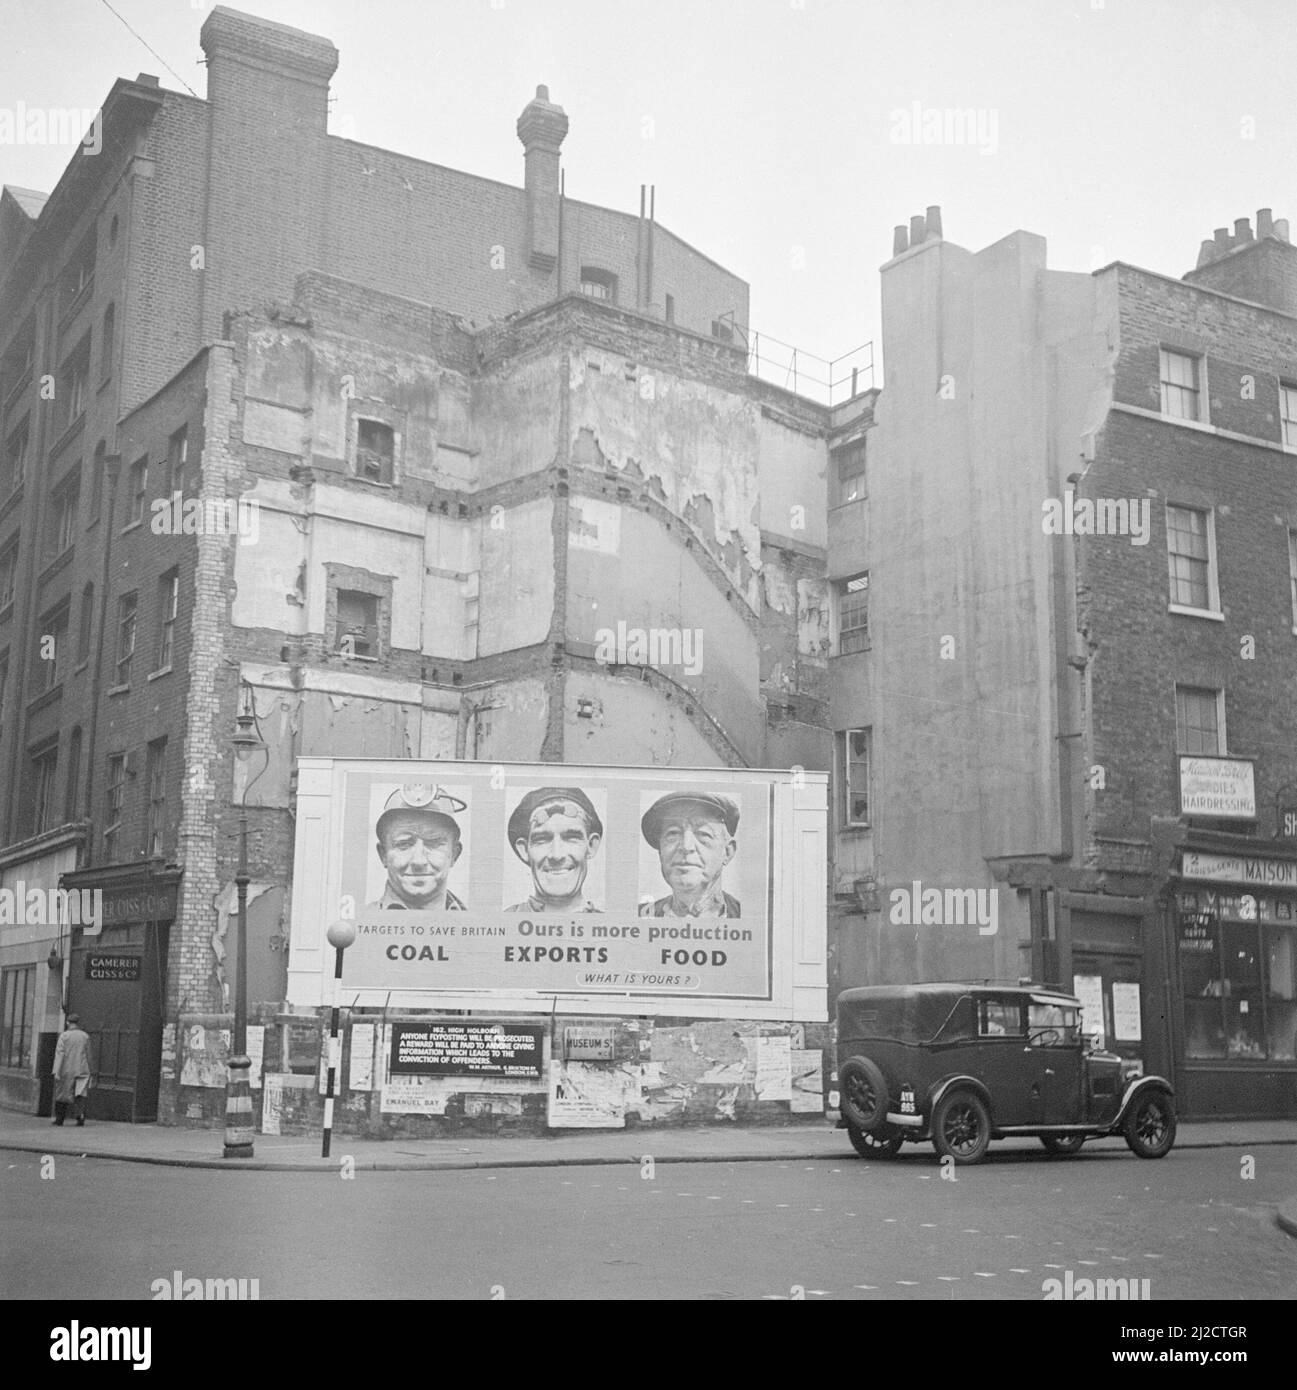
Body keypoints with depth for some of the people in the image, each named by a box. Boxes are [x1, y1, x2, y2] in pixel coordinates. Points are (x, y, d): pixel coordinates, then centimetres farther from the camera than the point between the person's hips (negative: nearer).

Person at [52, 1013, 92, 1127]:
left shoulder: (64, 1035, -5)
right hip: (82, 1070, 2)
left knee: (62, 1094, 11)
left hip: (66, 1071, -1)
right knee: (80, 1094, -2)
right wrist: (88, 1069, 22)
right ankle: (80, 1115, -22)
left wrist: (57, 1071, -12)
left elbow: (59, 1054, -10)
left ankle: (59, 1118, 20)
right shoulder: (85, 1036, 5)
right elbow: (88, 1055, 11)